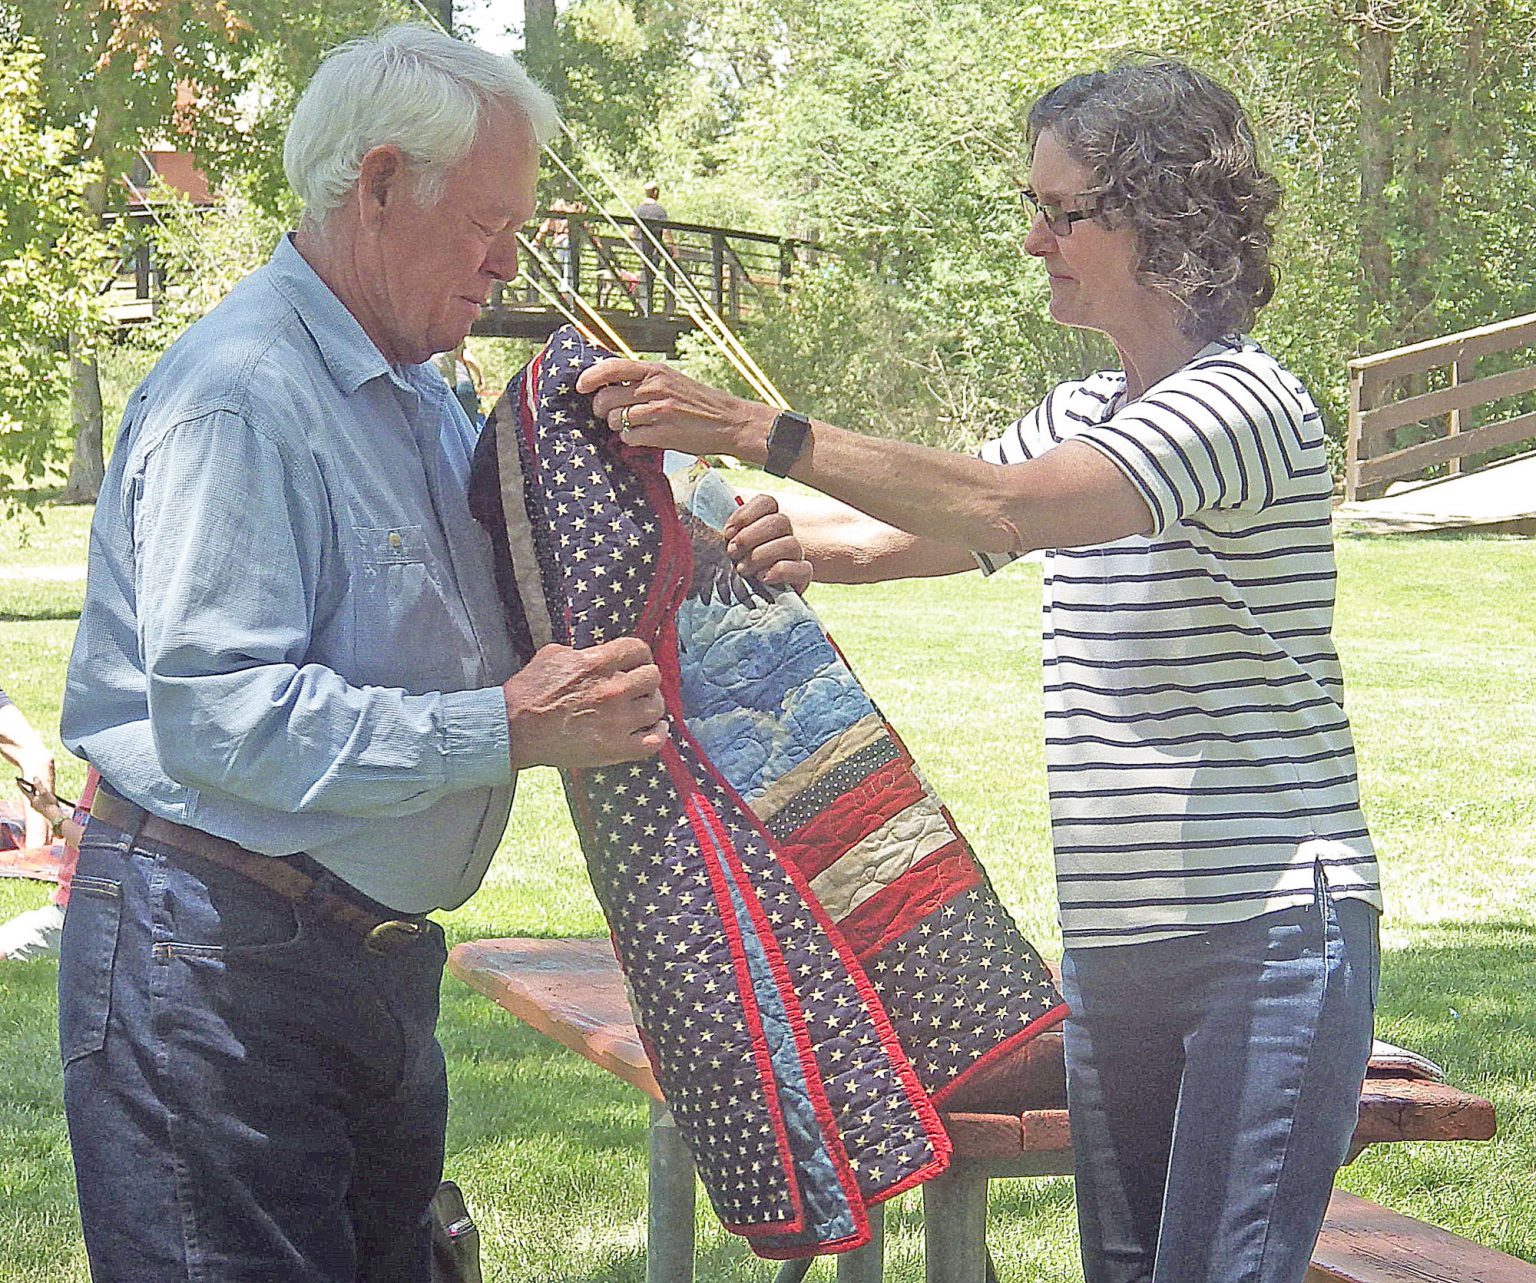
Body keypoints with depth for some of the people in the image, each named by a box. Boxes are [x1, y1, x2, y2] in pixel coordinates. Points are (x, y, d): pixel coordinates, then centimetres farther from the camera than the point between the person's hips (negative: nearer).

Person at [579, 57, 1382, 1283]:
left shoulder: (1245, 402, -13)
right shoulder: (1081, 418, 17)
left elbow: (1001, 509, -26)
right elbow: (891, 541, 19)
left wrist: (755, 430, -30)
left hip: (1268, 925, -9)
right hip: (1114, 938, 9)